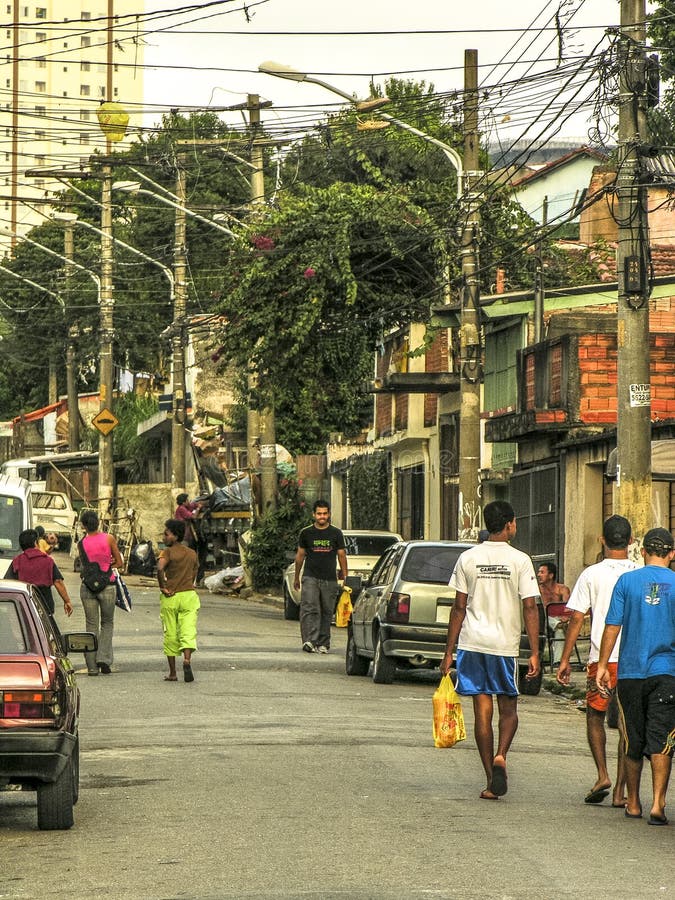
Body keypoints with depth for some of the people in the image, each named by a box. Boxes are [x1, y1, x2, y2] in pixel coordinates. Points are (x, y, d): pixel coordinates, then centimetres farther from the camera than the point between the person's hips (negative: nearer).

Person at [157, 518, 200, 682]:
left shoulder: (168, 552, -7)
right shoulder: (192, 554, 10)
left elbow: (160, 568, -25)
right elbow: (193, 576, 13)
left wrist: (163, 587, -15)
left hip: (170, 597, -3)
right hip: (189, 595, 3)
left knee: (170, 635, 6)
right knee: (188, 631, -3)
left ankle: (172, 673, 9)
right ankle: (187, 659, -30)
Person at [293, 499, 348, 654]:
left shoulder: (336, 533, 7)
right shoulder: (306, 533, 7)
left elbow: (342, 555, 10)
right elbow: (300, 555, 14)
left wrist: (345, 577, 5)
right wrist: (296, 577, 15)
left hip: (330, 579, 1)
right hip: (310, 577, -1)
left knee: (327, 612, 4)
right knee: (310, 609, -15)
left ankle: (323, 644, 11)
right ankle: (309, 641, -24)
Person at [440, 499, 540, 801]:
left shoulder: (468, 558, 1)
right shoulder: (520, 560, -4)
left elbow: (459, 608, 2)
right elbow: (530, 608, -7)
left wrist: (449, 652, 7)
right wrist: (534, 653, -3)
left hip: (472, 643, 1)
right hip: (506, 644, -1)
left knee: (482, 711, 6)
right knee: (508, 709, 13)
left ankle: (491, 781, 6)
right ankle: (500, 756, -13)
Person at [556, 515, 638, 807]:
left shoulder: (591, 575, -1)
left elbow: (577, 619, -2)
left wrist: (565, 660, 3)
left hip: (601, 659, -1)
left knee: (595, 717, 17)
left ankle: (602, 775, -1)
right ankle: (620, 791, 5)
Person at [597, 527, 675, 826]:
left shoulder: (627, 581, 0)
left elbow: (612, 626, -3)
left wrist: (602, 665, 2)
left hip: (630, 672, 1)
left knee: (634, 741, 12)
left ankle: (633, 804, 21)